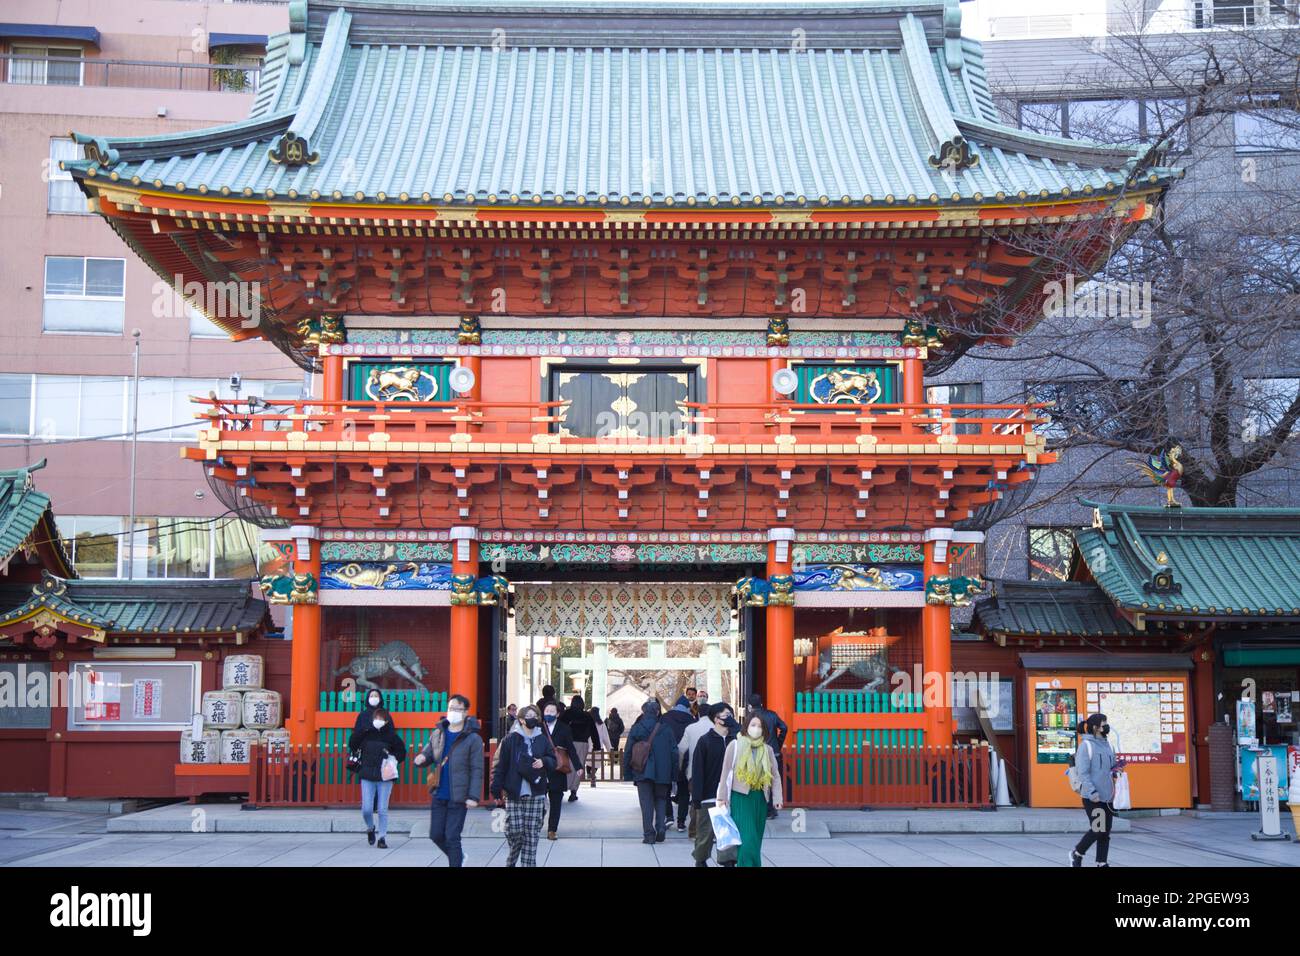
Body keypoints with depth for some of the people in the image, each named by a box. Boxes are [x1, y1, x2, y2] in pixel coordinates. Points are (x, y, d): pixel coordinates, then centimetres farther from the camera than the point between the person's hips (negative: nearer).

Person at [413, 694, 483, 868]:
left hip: (458, 797, -5)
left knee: (452, 837, -3)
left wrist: (473, 796, -18)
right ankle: (458, 857, 36)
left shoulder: (473, 739, -9)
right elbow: (427, 753, 15)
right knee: (436, 834, 11)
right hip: (438, 795, 5)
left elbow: (476, 770, -10)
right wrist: (421, 758, -10)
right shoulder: (438, 734, 7)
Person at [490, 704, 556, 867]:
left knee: (532, 833, -1)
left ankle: (527, 862, 9)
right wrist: (496, 789, -7)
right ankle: (512, 860, 21)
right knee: (513, 830, -5)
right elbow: (500, 765, -2)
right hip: (514, 794, -2)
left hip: (536, 794, 2)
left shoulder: (542, 740, 8)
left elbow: (553, 761, 14)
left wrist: (544, 762, -8)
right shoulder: (510, 739, -1)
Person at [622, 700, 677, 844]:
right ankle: (661, 828, -2)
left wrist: (627, 773, 6)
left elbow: (627, 752, -1)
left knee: (646, 803, 2)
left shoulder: (635, 729, -2)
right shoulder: (666, 730, 0)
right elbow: (674, 752, 1)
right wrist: (674, 773, 8)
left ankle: (649, 834, -3)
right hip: (662, 773, 1)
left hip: (642, 773, -1)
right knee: (661, 800, 15)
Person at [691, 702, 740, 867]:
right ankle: (700, 860, 27)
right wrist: (696, 797, -11)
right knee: (706, 832, 7)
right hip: (709, 797, -3)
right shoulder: (705, 740, -5)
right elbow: (697, 771, -7)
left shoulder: (734, 740, 6)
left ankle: (728, 860, -3)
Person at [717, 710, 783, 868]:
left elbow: (775, 776, 8)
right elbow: (725, 772, -2)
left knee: (756, 840, 8)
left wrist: (777, 798, -2)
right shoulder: (735, 745, -3)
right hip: (741, 797, -4)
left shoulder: (767, 749, 7)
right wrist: (722, 798, -4)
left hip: (760, 799, 4)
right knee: (747, 839, -14)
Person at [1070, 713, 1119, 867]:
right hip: (1092, 797, -7)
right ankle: (1077, 854, 14)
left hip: (1107, 796, 7)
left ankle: (1102, 863, 16)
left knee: (1105, 832, 8)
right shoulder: (1086, 745, -11)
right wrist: (1092, 792, -21)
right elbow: (1083, 772, -15)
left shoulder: (1106, 744, 11)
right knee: (1097, 830, -6)